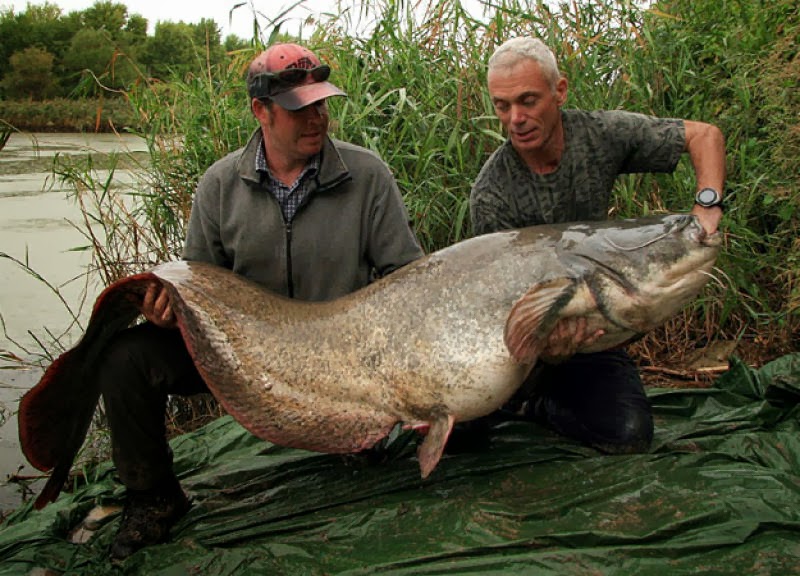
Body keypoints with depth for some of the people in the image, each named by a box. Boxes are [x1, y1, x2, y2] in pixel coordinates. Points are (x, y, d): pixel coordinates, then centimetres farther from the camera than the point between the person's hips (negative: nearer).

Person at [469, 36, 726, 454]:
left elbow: (704, 136, -1)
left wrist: (706, 207, -19)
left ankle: (535, 403, 7)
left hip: (591, 330, 2)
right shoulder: (490, 195, -19)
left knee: (628, 434, -19)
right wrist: (546, 344, -41)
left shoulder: (600, 134, -10)